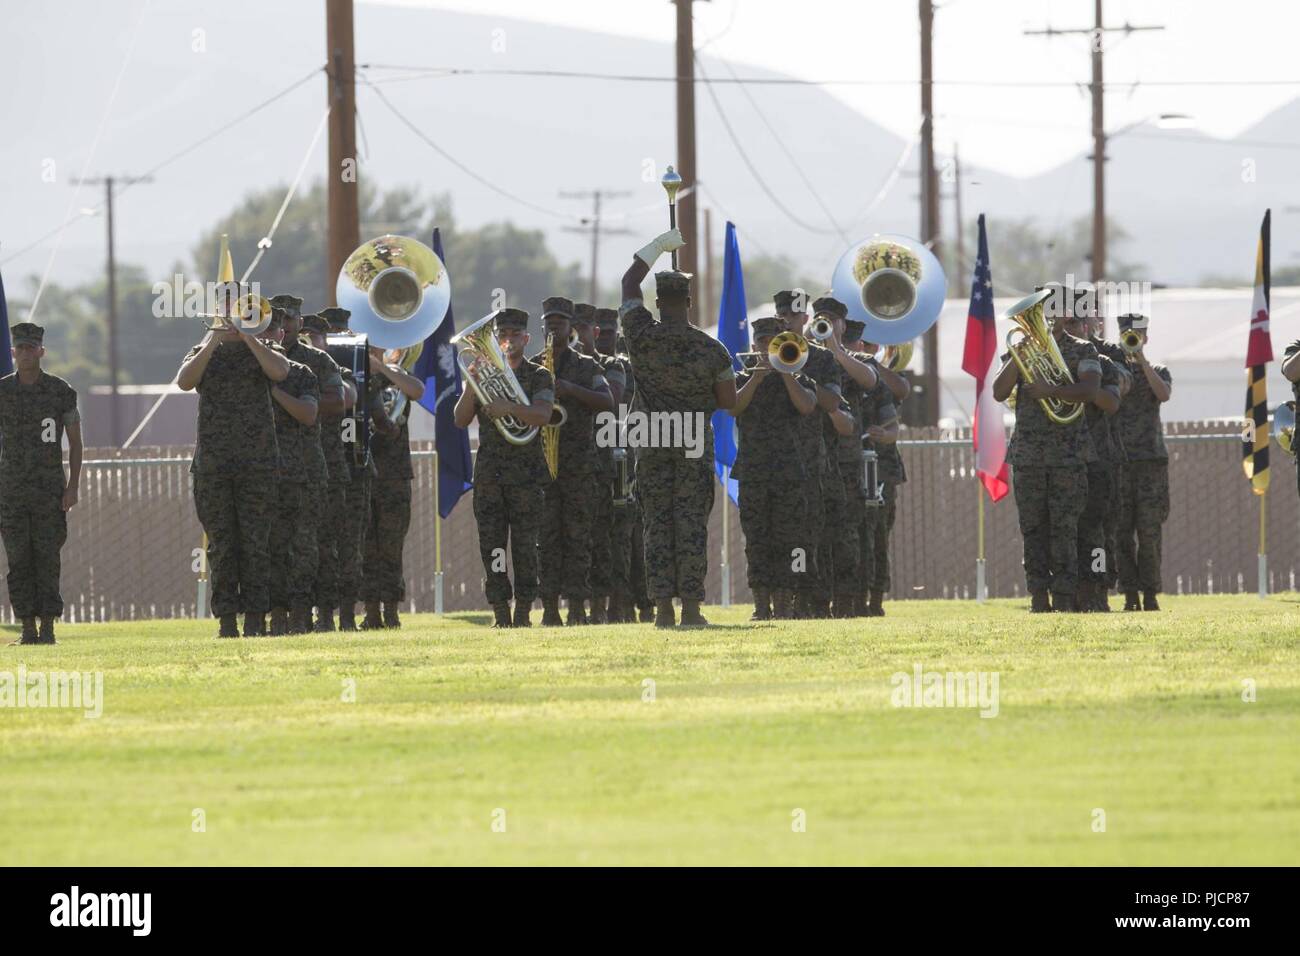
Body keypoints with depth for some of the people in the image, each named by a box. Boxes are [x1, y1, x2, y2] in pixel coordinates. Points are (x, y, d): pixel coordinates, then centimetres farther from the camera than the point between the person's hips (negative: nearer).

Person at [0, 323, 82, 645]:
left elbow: (75, 442, 7)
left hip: (50, 487, -1)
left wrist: (73, 486, -2)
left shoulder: (61, 391, 4)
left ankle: (48, 627, -3)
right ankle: (28, 628, 2)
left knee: (48, 558, -5)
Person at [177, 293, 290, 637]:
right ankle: (226, 620, 3)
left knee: (255, 542, -3)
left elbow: (279, 372, -12)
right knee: (221, 544, 1)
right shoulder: (202, 353, 13)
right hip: (212, 463, 1)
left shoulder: (260, 350, 10)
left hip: (257, 463, -1)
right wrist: (212, 343, -12)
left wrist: (246, 336, -11)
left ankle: (255, 619, -1)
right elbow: (184, 381, -7)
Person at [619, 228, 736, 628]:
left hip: (652, 445, 1)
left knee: (658, 524, 4)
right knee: (692, 524, 0)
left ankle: (663, 608, 0)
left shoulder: (642, 337, -7)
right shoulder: (711, 349, -8)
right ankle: (691, 606, -4)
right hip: (696, 444, -1)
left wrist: (658, 245, 14)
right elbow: (729, 401, -2)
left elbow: (629, 285, 8)